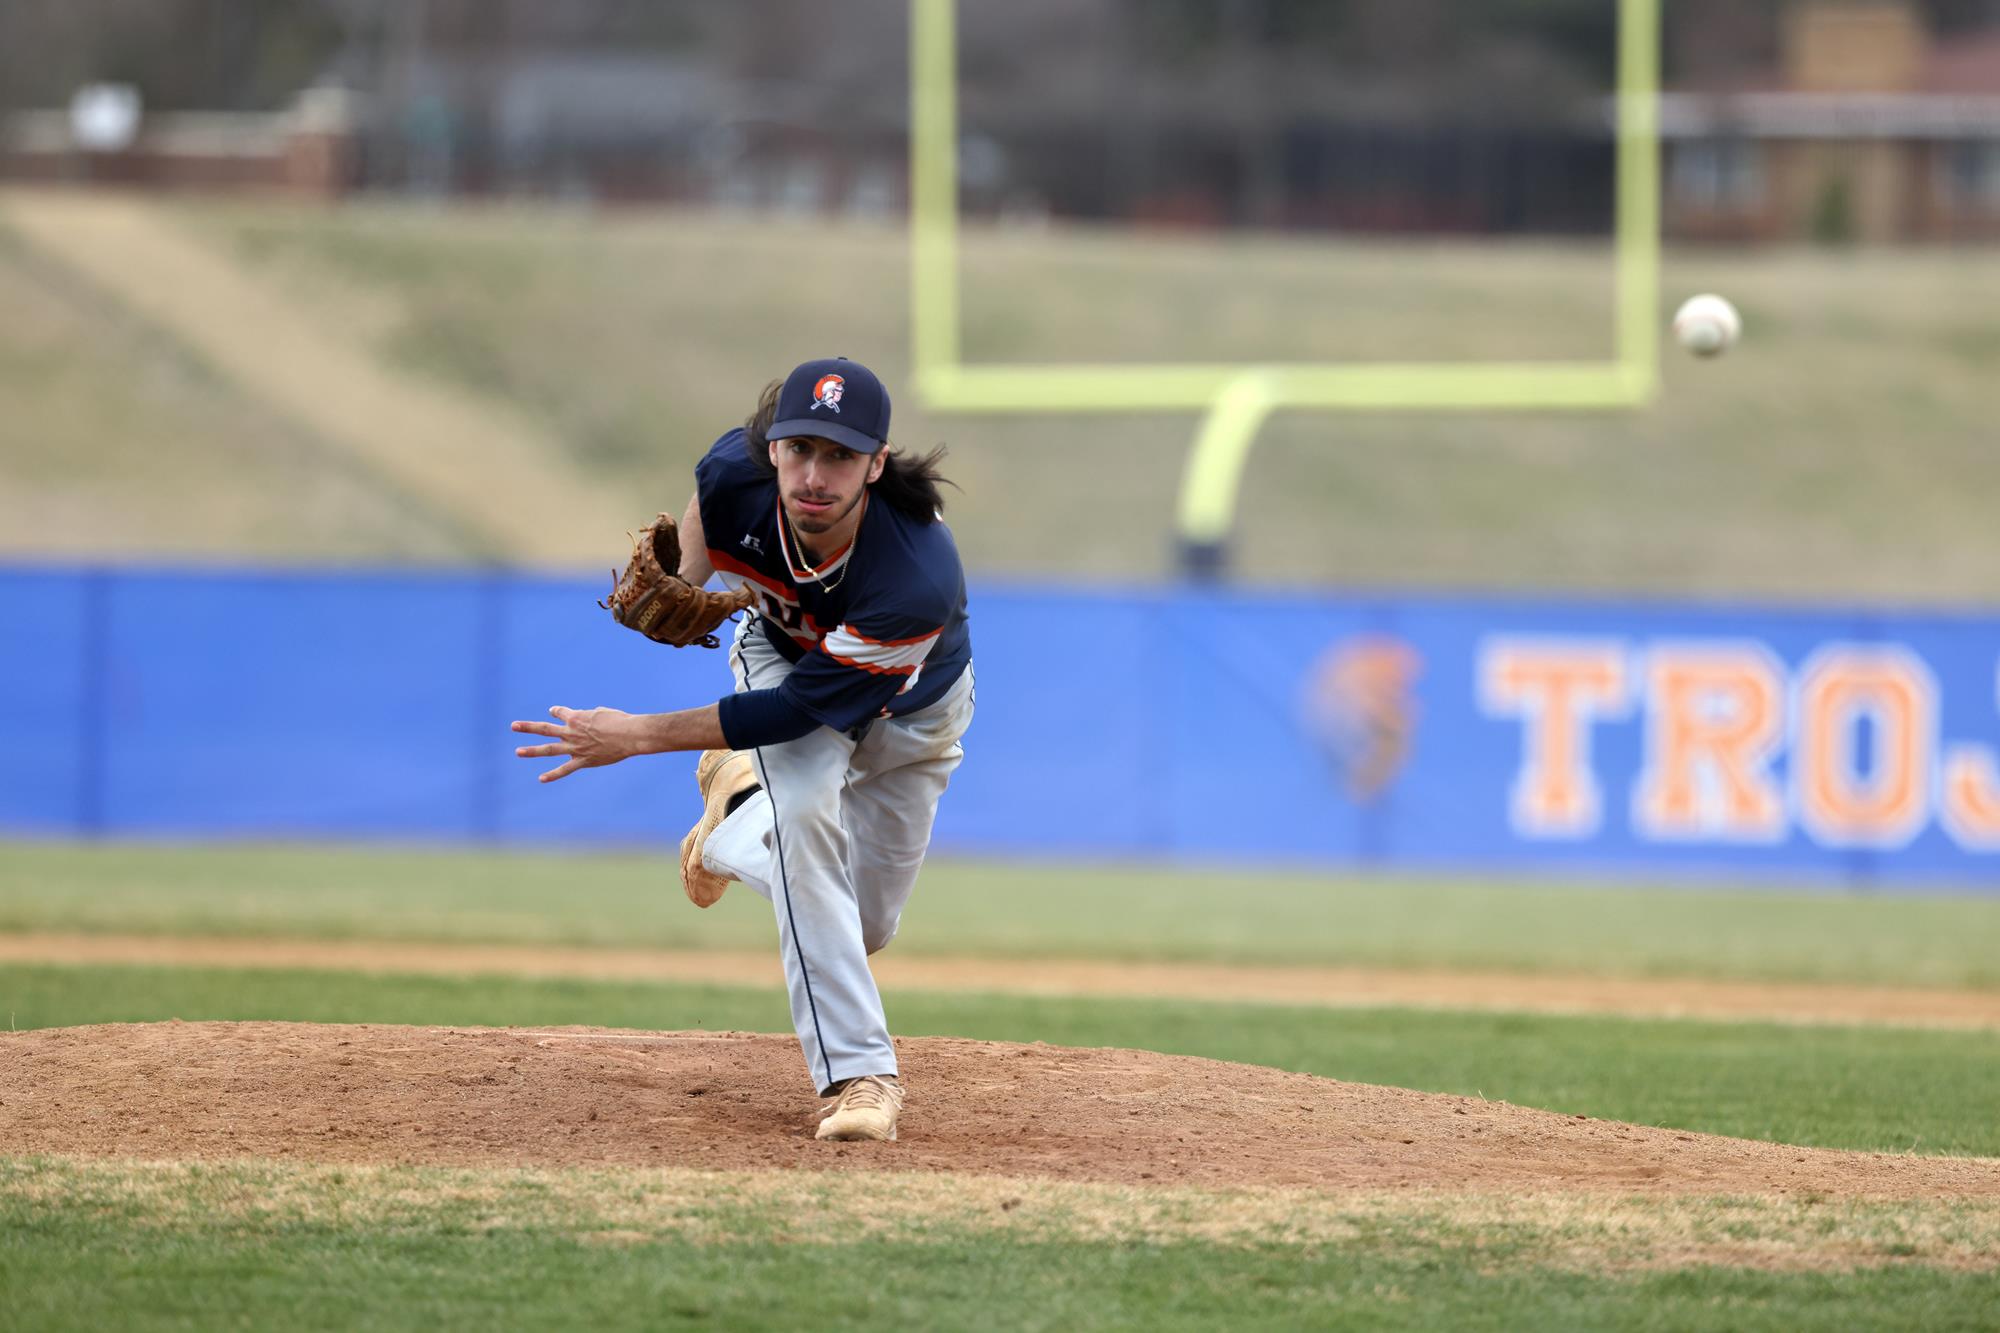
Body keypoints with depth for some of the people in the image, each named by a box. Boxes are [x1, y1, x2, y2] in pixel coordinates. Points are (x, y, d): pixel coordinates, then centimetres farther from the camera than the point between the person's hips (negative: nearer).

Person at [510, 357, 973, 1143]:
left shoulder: (920, 581, -46)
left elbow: (800, 709, -37)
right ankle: (859, 1072, -23)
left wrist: (637, 737, -33)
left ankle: (737, 816, 35)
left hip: (913, 702, -1)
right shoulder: (737, 476, -34)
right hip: (782, 651, 1)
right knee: (805, 813, -29)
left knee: (862, 926, 5)